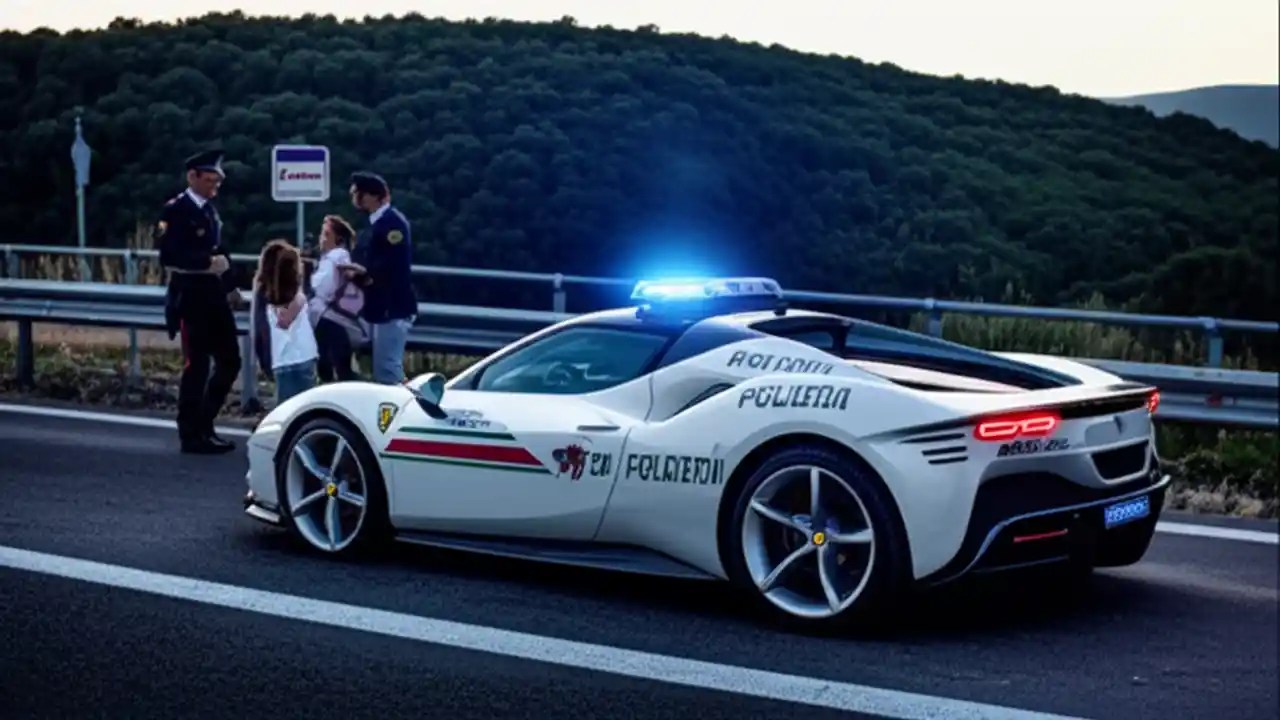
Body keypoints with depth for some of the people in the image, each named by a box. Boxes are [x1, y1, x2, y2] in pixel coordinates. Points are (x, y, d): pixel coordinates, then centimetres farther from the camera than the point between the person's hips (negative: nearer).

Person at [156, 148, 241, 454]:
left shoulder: (210, 209, 14)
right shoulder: (175, 210, -10)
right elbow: (169, 256, -20)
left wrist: (230, 286, 13)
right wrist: (208, 262, -25)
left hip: (214, 294, 8)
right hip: (190, 296, -8)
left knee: (230, 360, 10)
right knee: (197, 365, -4)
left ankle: (204, 425, 22)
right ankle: (191, 434, 6)